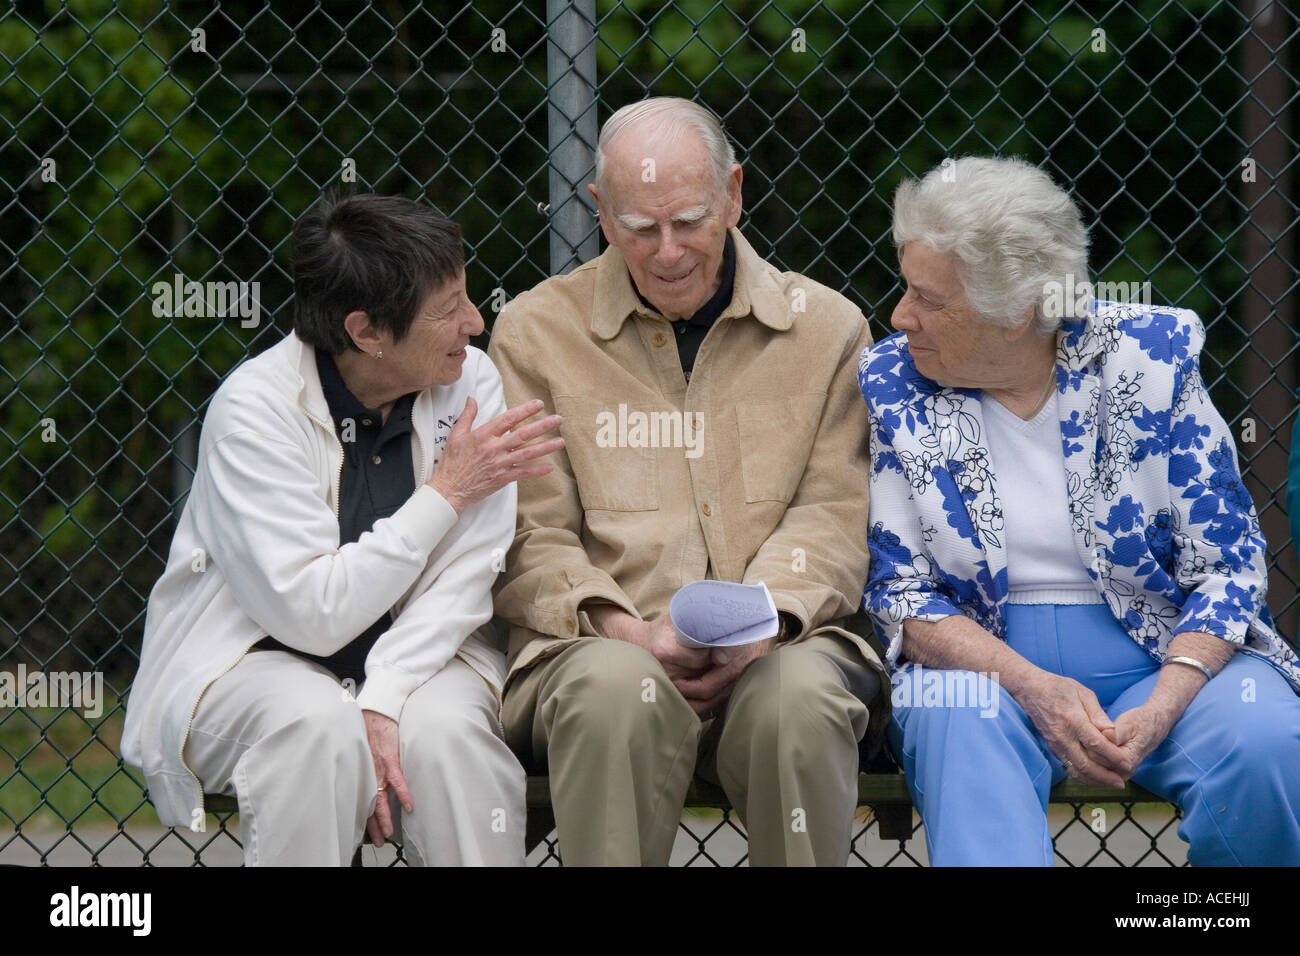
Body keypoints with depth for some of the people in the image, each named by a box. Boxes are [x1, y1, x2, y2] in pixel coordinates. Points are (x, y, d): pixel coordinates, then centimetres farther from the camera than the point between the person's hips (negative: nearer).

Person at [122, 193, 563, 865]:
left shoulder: (471, 382, -6)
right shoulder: (256, 407, -18)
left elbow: (464, 577, -11)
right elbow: (312, 613, -24)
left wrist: (382, 704, -27)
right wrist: (446, 494, -18)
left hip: (416, 653, 3)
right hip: (256, 660, -3)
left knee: (443, 729, -30)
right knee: (316, 723, -34)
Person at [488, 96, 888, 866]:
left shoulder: (827, 327, 14)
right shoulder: (538, 331, 12)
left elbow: (837, 513, 7)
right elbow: (529, 536, 5)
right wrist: (627, 631, -13)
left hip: (778, 644, 1)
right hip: (604, 643, -1)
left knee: (801, 694, -35)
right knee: (617, 687, -37)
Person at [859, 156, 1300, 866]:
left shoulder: (1149, 360, -3)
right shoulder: (892, 387, 1)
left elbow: (1225, 568, -2)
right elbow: (900, 589, 0)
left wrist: (1161, 708, -21)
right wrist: (1035, 689, -18)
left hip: (1166, 656, 0)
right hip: (987, 665, 0)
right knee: (956, 724, -36)